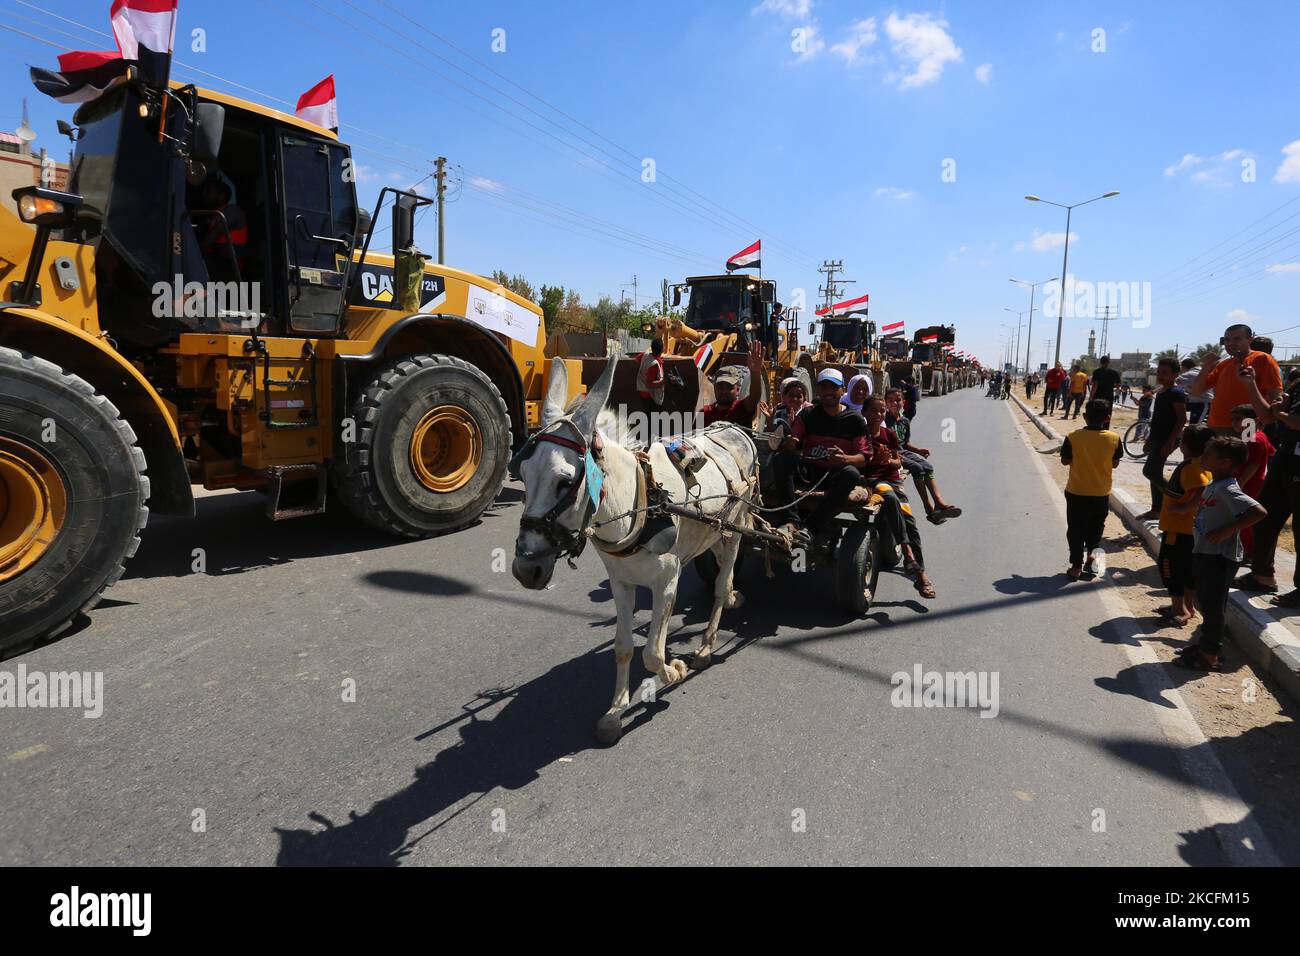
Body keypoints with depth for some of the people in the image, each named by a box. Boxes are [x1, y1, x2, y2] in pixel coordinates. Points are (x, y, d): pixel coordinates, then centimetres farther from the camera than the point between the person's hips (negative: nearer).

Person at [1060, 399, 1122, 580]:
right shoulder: (1113, 439, -9)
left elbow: (1065, 461, -5)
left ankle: (1076, 567, 14)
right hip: (1102, 494, 1)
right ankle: (1093, 552, 14)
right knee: (1096, 527, 26)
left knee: (1076, 530, 10)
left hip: (1076, 493, -1)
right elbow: (1115, 464, 1)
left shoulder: (1073, 437, -15)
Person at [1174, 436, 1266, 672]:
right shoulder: (1212, 486, 9)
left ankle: (1209, 656, 9)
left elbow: (1259, 512, -30)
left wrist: (1228, 530, -27)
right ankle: (1206, 643, 33)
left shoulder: (1228, 490, -21)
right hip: (1205, 553, 10)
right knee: (1206, 601, 19)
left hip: (1220, 557, -10)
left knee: (1213, 605, -1)